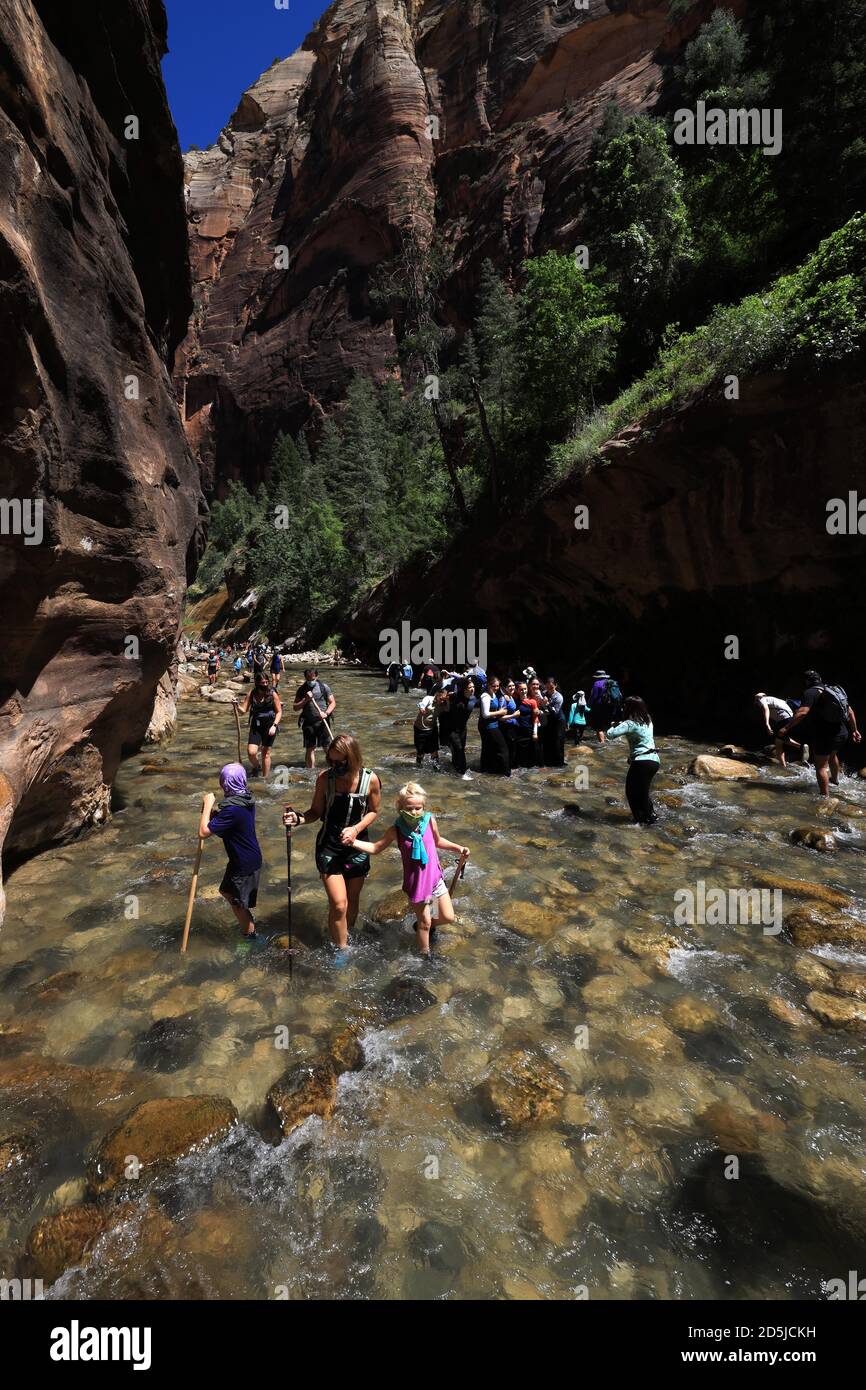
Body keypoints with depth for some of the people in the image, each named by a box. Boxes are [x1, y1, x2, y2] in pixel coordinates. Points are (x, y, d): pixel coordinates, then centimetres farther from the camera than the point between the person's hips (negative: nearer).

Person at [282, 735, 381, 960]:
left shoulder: (371, 780, -16)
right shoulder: (324, 778, -16)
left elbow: (373, 811, -1)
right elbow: (316, 812, -4)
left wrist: (356, 829, -17)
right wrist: (298, 819, -23)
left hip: (357, 847, 1)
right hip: (328, 847, -1)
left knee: (352, 899, 19)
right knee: (338, 903, -6)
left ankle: (347, 934, 47)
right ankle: (340, 948, 20)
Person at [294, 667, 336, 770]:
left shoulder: (324, 687, 1)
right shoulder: (301, 690, 6)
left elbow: (333, 703, 1)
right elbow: (295, 707, 5)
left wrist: (326, 713, -16)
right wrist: (306, 700, -11)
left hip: (322, 722, -1)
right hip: (308, 723, 2)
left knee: (327, 747, 3)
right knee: (310, 749, 6)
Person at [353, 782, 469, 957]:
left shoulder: (430, 821, -13)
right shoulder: (396, 830, -17)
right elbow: (376, 848, -5)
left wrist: (458, 848, 0)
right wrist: (353, 841, -17)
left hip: (435, 878, 3)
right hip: (415, 883, -2)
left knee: (448, 917, 11)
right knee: (424, 923, 12)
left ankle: (428, 925, 41)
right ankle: (424, 954, 38)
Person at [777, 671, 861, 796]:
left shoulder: (810, 692, -13)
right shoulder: (835, 690, 13)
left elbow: (802, 712, -27)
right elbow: (850, 712, 17)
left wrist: (786, 728, -26)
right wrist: (854, 730, 26)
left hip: (826, 736, -9)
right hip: (842, 733, 9)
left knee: (821, 766, 1)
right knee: (832, 755, 35)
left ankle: (825, 796, 2)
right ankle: (835, 779, 58)